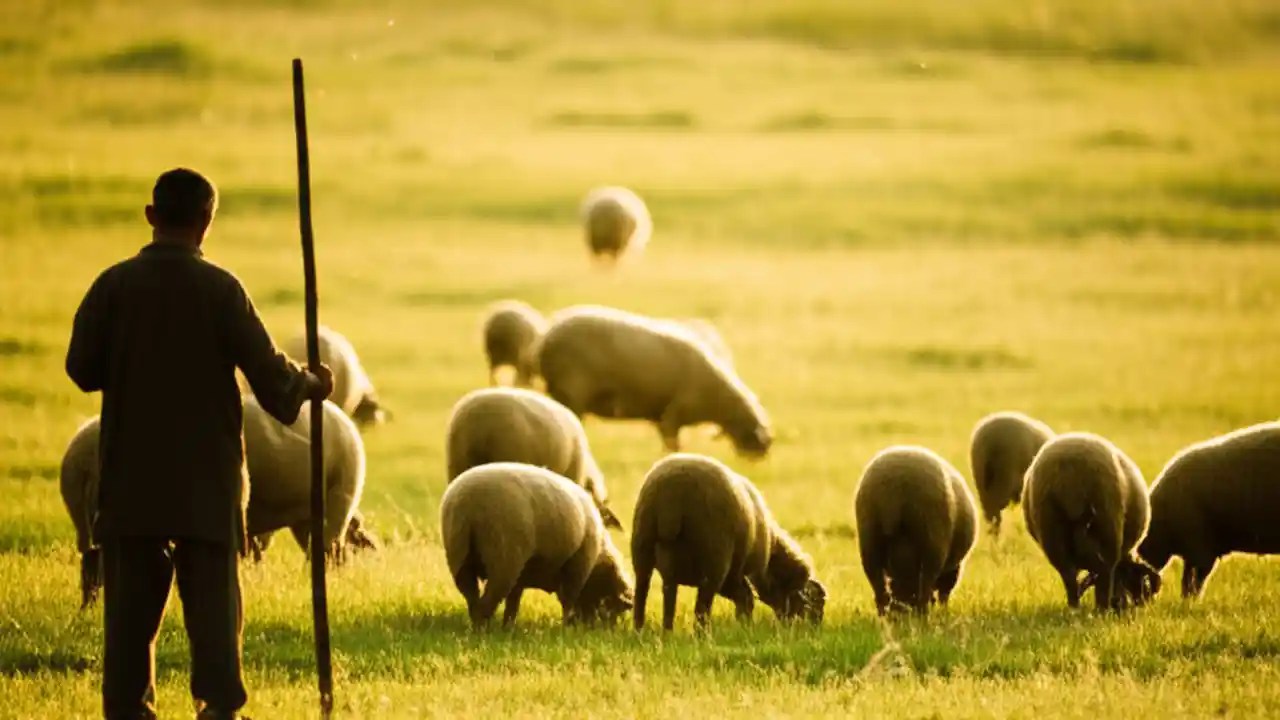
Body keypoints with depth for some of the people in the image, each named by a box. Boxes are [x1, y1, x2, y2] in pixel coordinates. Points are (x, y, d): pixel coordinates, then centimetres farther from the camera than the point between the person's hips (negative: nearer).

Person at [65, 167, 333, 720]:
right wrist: (310, 385, 12)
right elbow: (266, 369, -7)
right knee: (213, 592, 2)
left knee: (132, 596, 7)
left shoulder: (115, 285, -4)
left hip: (131, 471, 1)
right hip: (206, 470, -1)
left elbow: (82, 368, 0)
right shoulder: (219, 289, -8)